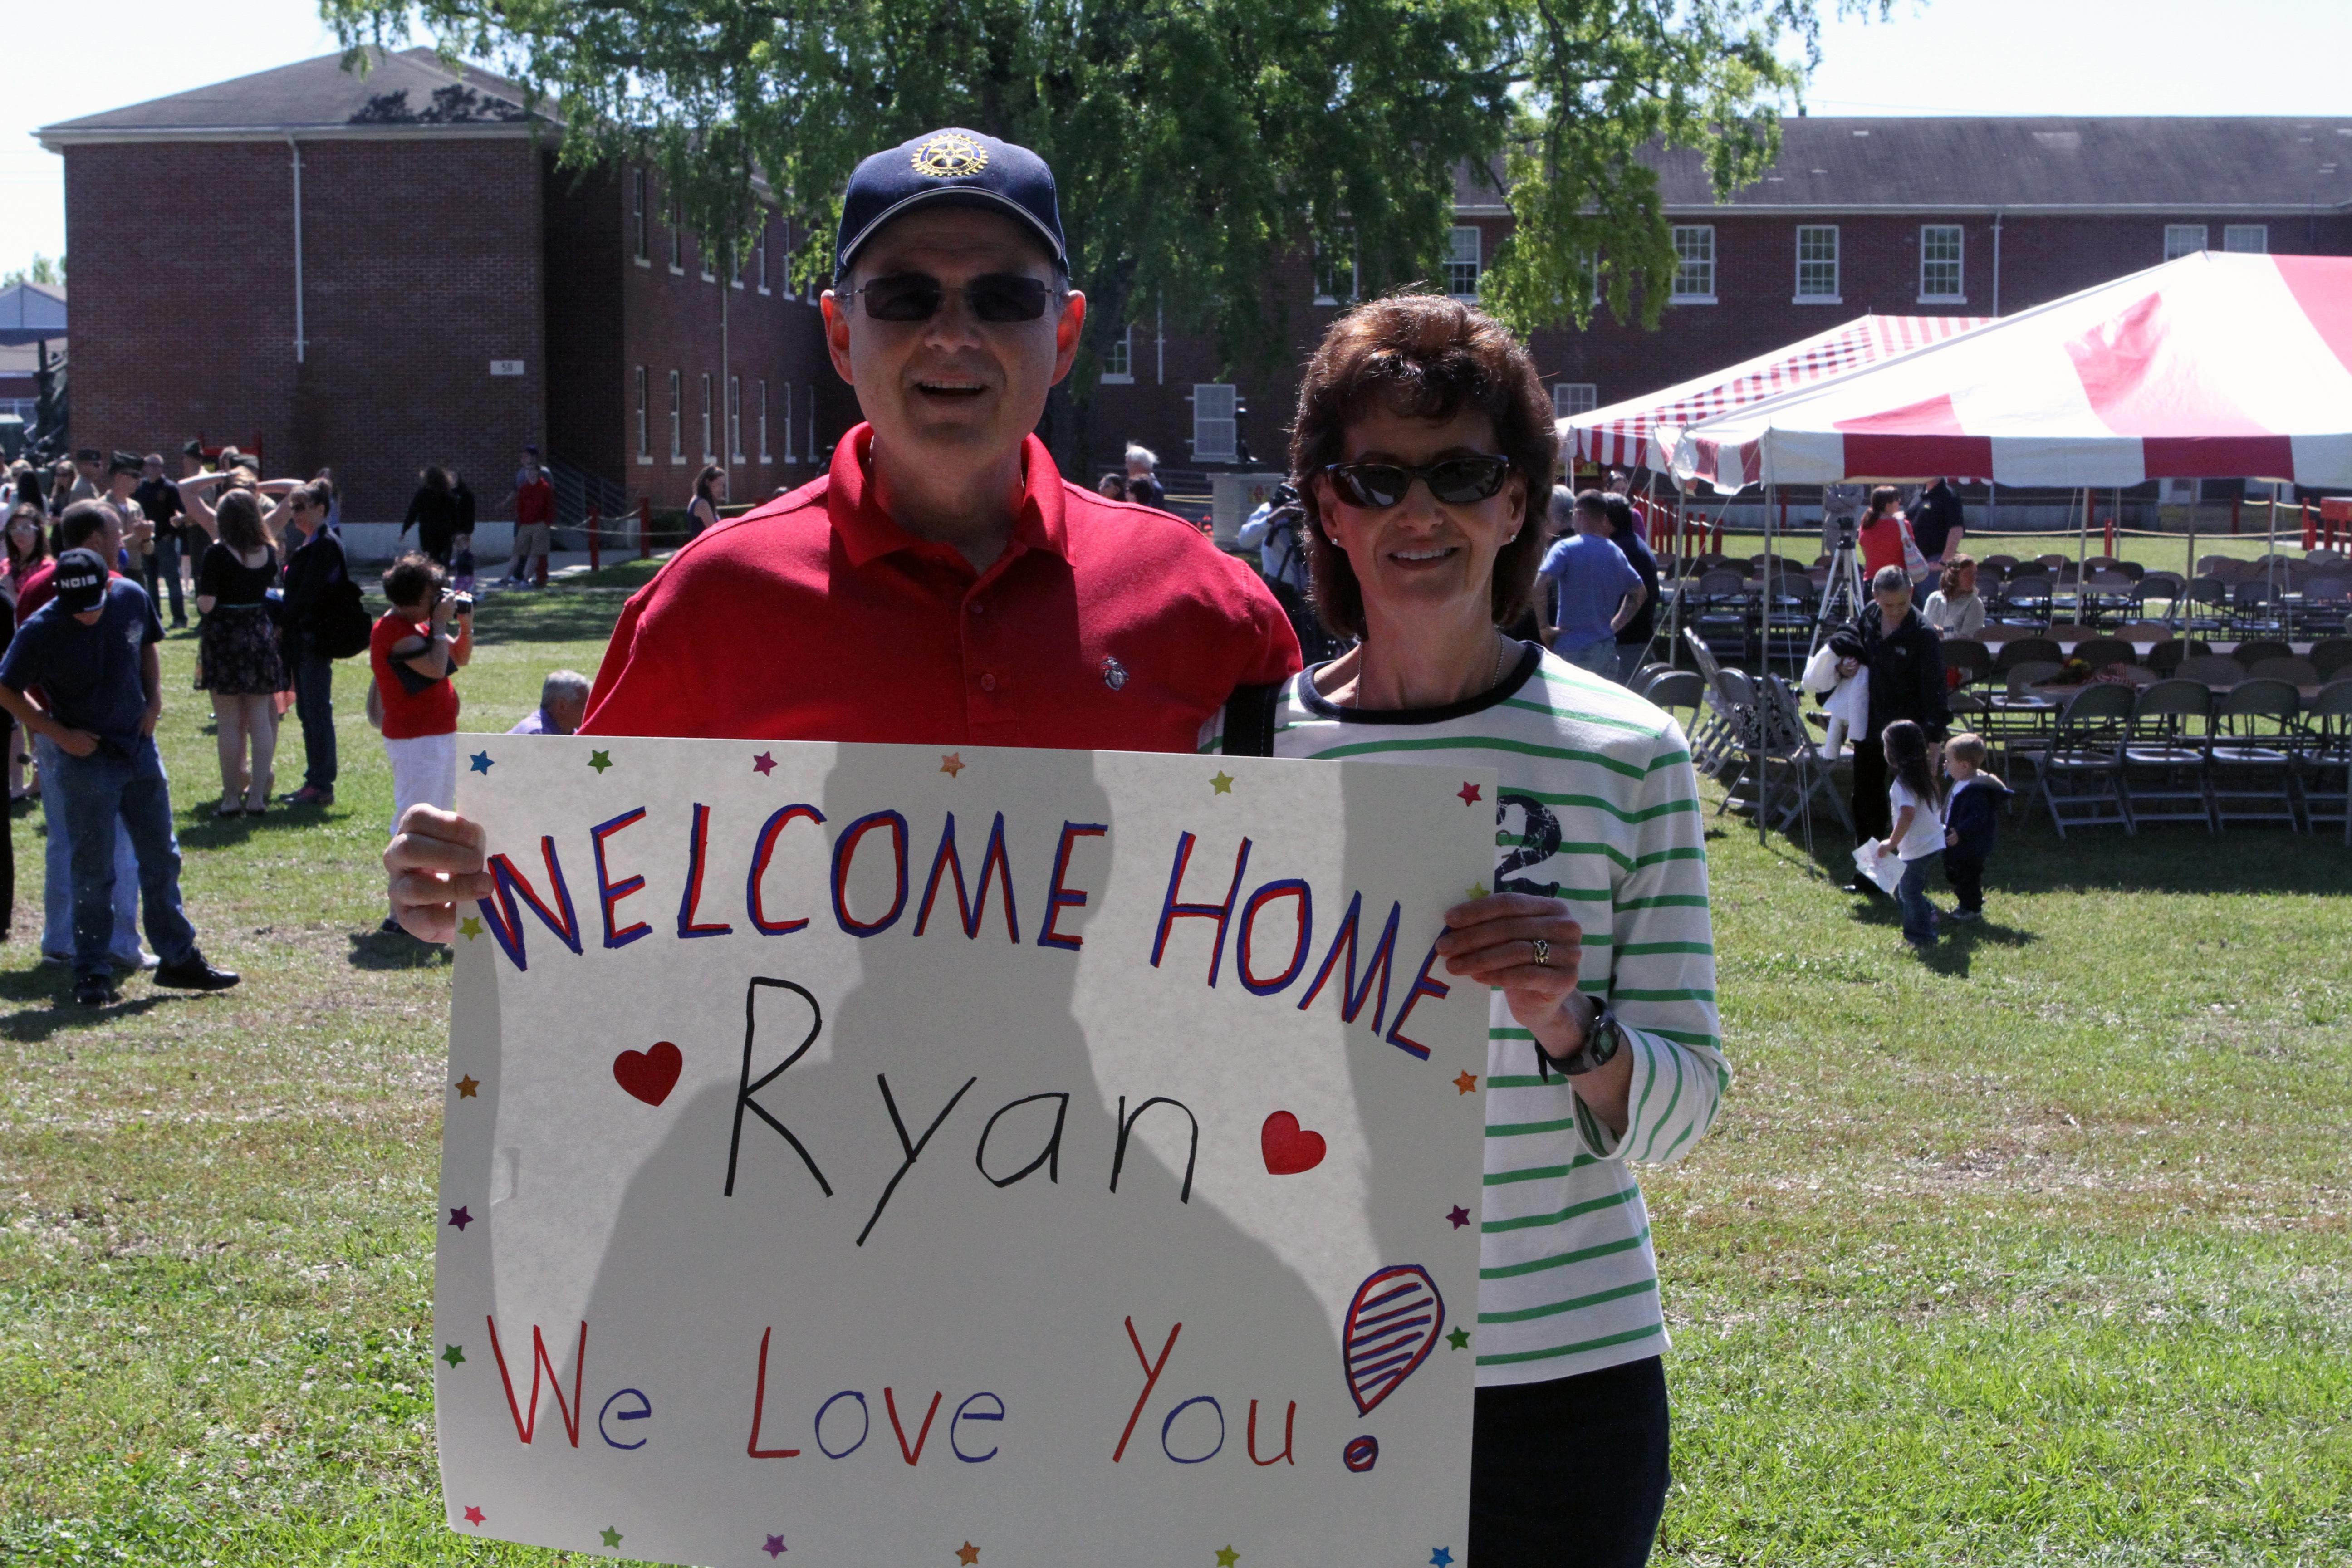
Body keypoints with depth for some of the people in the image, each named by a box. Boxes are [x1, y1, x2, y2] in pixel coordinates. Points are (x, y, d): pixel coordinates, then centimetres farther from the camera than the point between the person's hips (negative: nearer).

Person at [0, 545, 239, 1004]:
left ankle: (179, 958, 22)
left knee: (161, 858, 12)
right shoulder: (41, 631, -18)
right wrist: (58, 733, -14)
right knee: (94, 872, -1)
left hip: (140, 747, 5)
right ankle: (92, 974, 7)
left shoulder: (132, 599, -5)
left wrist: (154, 699, 2)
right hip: (87, 758, -5)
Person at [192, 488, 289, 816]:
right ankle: (257, 796, 7)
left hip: (224, 638, -4)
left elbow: (206, 604, -16)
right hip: (261, 635, 4)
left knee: (228, 722, 1)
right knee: (260, 719, 7)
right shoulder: (268, 552, 1)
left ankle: (232, 798, 3)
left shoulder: (217, 554, -13)